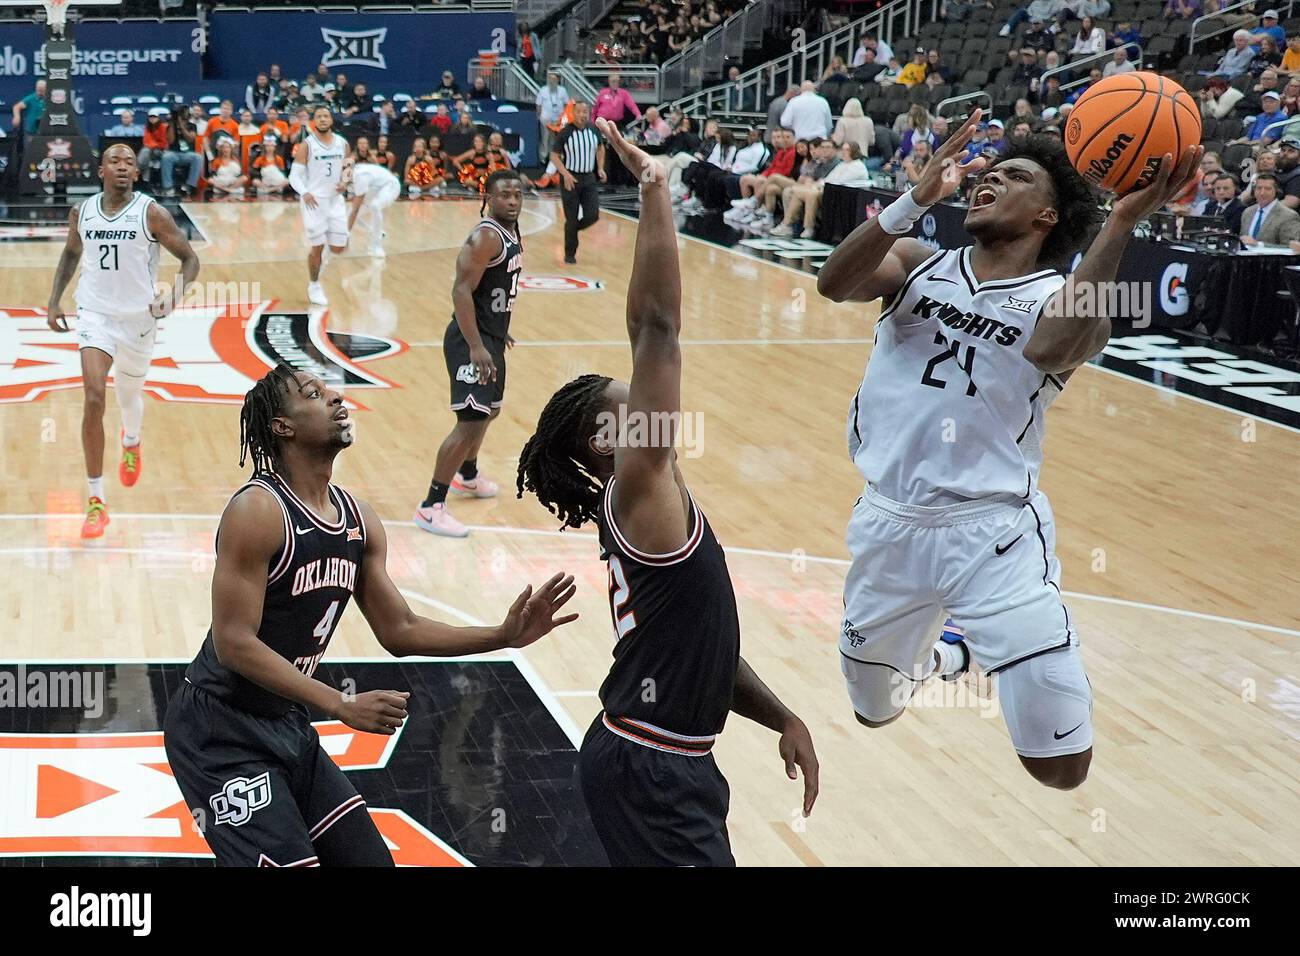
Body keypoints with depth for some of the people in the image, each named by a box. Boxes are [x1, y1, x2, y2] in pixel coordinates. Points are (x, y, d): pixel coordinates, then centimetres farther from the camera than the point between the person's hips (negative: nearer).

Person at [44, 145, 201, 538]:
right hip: (95, 314, 1)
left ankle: (131, 443, 58)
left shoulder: (151, 214, -12)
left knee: (129, 395, 18)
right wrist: (54, 301, 10)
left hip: (139, 317, -1)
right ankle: (96, 500, -10)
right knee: (93, 397, -16)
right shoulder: (81, 212, -1)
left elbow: (190, 258, -8)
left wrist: (176, 295, -25)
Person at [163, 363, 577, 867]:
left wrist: (503, 636, -1)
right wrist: (343, 705, -27)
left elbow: (399, 630, 11)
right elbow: (234, 643, -24)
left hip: (289, 726, 8)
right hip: (220, 732, -8)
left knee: (368, 858, 10)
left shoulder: (359, 521, 4)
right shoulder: (257, 511, -20)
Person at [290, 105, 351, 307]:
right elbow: (294, 175, -8)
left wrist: (345, 182, -3)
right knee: (317, 247, -3)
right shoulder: (306, 145, -8)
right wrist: (304, 193, -25)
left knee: (339, 248, 3)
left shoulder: (342, 143, 5)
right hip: (314, 201, -4)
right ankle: (314, 286, 14)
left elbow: (348, 167, 18)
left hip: (335, 200, 4)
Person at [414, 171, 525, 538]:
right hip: (472, 342, -10)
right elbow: (461, 291, -25)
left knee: (489, 410, 27)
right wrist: (475, 348, -31)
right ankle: (431, 508, -11)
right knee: (471, 422, -14)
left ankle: (467, 476, 51)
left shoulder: (513, 235, 11)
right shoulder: (486, 237, -19)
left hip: (491, 338, 10)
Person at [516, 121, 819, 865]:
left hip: (667, 760, 10)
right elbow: (657, 326, -22)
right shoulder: (638, 489, -13)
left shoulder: (655, 506, 13)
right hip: (645, 767, -10)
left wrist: (785, 719, 11)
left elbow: (702, 642, 20)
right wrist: (656, 192, -22)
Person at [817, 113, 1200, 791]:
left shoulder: (1060, 299, -5)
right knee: (875, 710, 20)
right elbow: (834, 284, -18)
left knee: (1060, 765, -5)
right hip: (890, 523, 3)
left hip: (994, 530, -2)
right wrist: (918, 198, -31)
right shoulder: (916, 265, 3)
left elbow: (1052, 351, -30)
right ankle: (942, 648, 53)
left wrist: (1119, 228, -41)